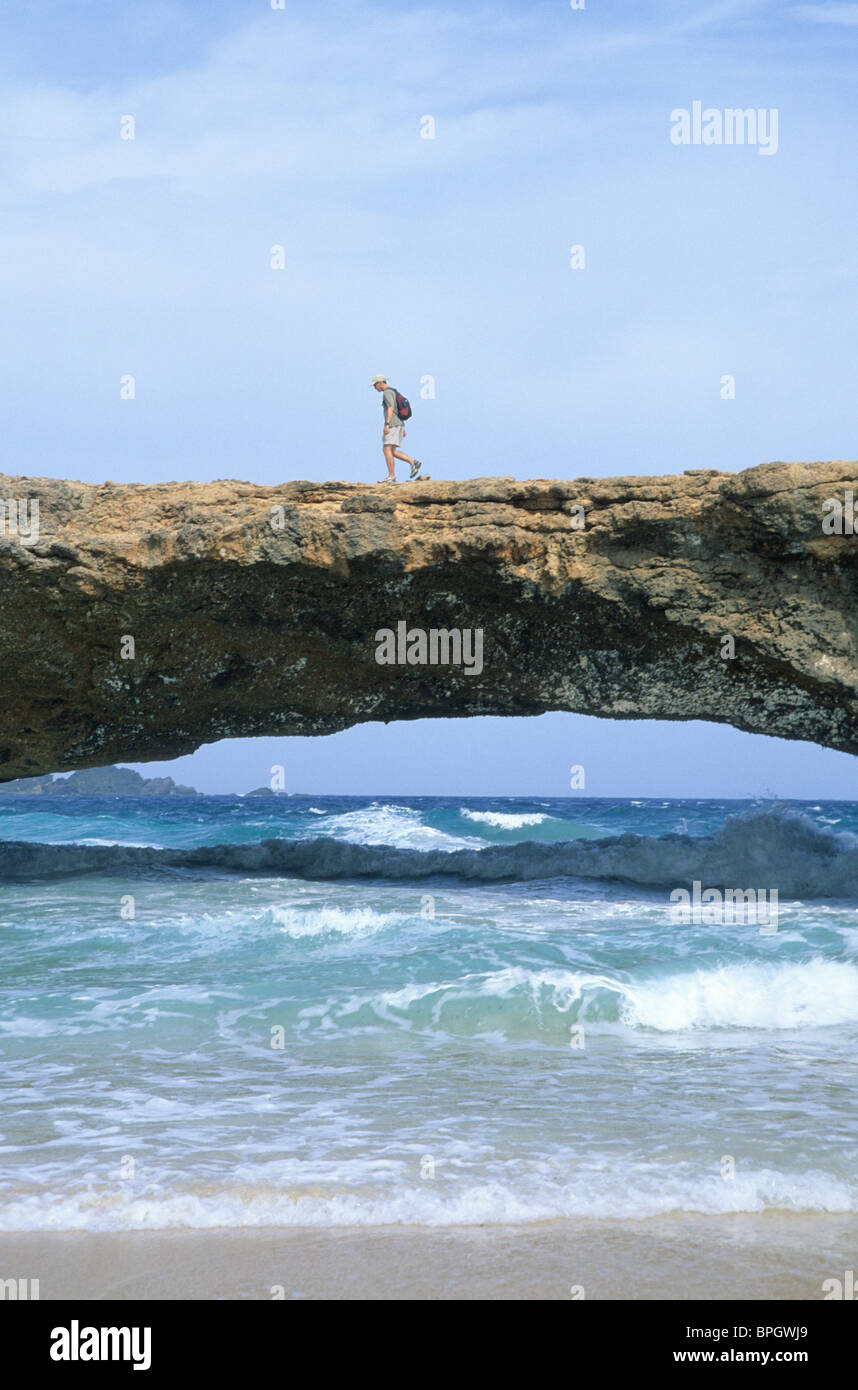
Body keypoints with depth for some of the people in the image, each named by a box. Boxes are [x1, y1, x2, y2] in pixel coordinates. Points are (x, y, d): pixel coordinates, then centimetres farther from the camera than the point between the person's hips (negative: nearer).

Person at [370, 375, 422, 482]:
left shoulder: (387, 392, -9)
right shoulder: (392, 393, 23)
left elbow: (391, 409, -22)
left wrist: (387, 424, -29)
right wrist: (402, 429, 27)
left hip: (393, 425, -10)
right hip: (399, 425, 10)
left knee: (387, 450, -13)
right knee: (392, 452, 10)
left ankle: (391, 476, -16)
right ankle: (413, 463, 4)